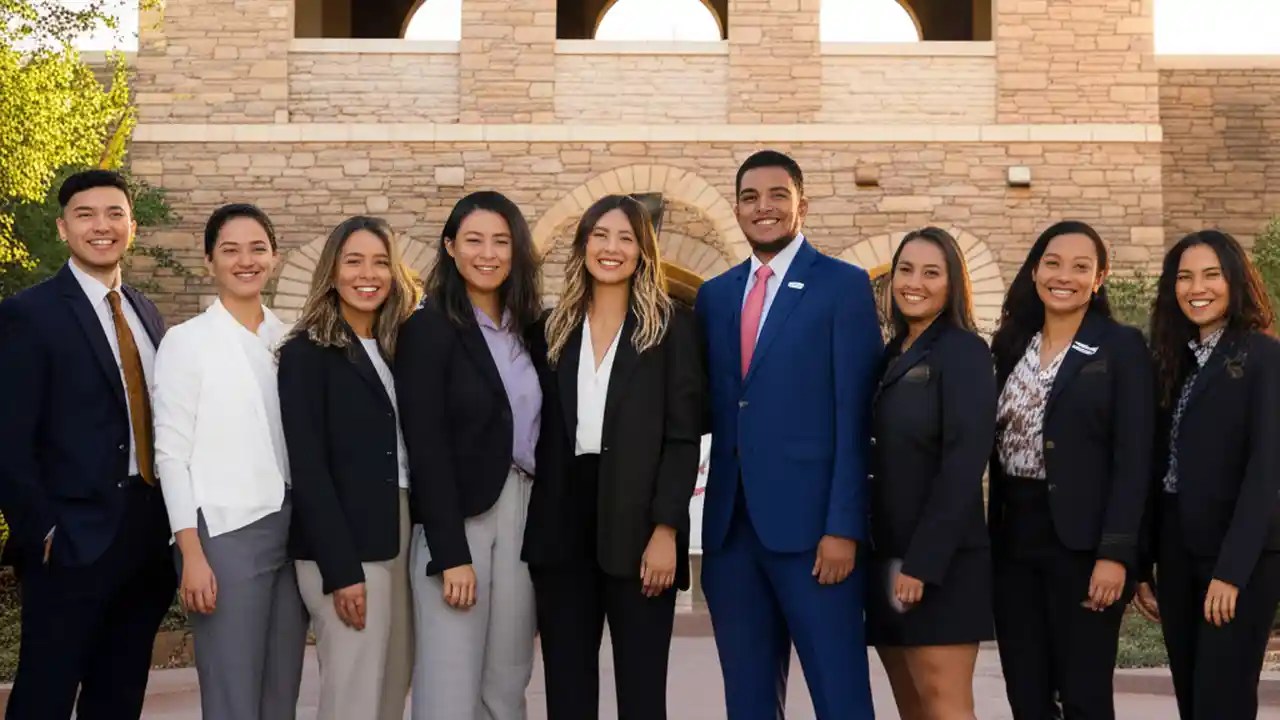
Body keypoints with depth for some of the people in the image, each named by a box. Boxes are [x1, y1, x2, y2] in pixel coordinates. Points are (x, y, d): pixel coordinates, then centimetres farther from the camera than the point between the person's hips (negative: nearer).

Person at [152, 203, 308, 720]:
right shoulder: (186, 341, -2)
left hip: (293, 530, 5)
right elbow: (172, 452, -6)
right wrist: (191, 554, -12)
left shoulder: (290, 341, 10)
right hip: (226, 533, -4)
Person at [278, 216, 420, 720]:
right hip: (346, 547, -6)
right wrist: (341, 568, -16)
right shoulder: (306, 351, -5)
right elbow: (307, 468, -11)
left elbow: (413, 447, 10)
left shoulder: (397, 347, 13)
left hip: (403, 536, 6)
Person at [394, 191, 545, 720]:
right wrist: (452, 554, -15)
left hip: (524, 514, 5)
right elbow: (426, 447, -11)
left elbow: (539, 431, 12)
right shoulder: (428, 328, -6)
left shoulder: (529, 329, 11)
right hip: (456, 519, -5)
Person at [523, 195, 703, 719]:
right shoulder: (555, 327, 11)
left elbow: (684, 437, -4)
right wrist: (533, 525, 4)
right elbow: (544, 435, 11)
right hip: (562, 525, 3)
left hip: (636, 526, -3)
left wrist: (665, 530, -13)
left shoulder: (671, 327, 1)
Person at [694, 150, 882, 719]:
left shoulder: (844, 286, -1)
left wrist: (844, 525, -13)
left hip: (810, 523, -5)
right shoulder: (714, 295, 14)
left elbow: (854, 416, -7)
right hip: (730, 524, 5)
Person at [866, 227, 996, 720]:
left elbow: (965, 462, -15)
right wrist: (893, 559, 7)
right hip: (887, 557, 7)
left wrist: (923, 560, -20)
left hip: (940, 561, -7)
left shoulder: (964, 351, -6)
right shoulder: (891, 356, 15)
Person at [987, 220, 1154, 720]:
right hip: (1013, 538, 5)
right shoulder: (1011, 345, 11)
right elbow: (998, 446, 12)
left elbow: (1133, 459, -9)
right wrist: (992, 536, 6)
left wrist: (1115, 553, -16)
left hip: (1082, 540, -5)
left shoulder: (1122, 347, -3)